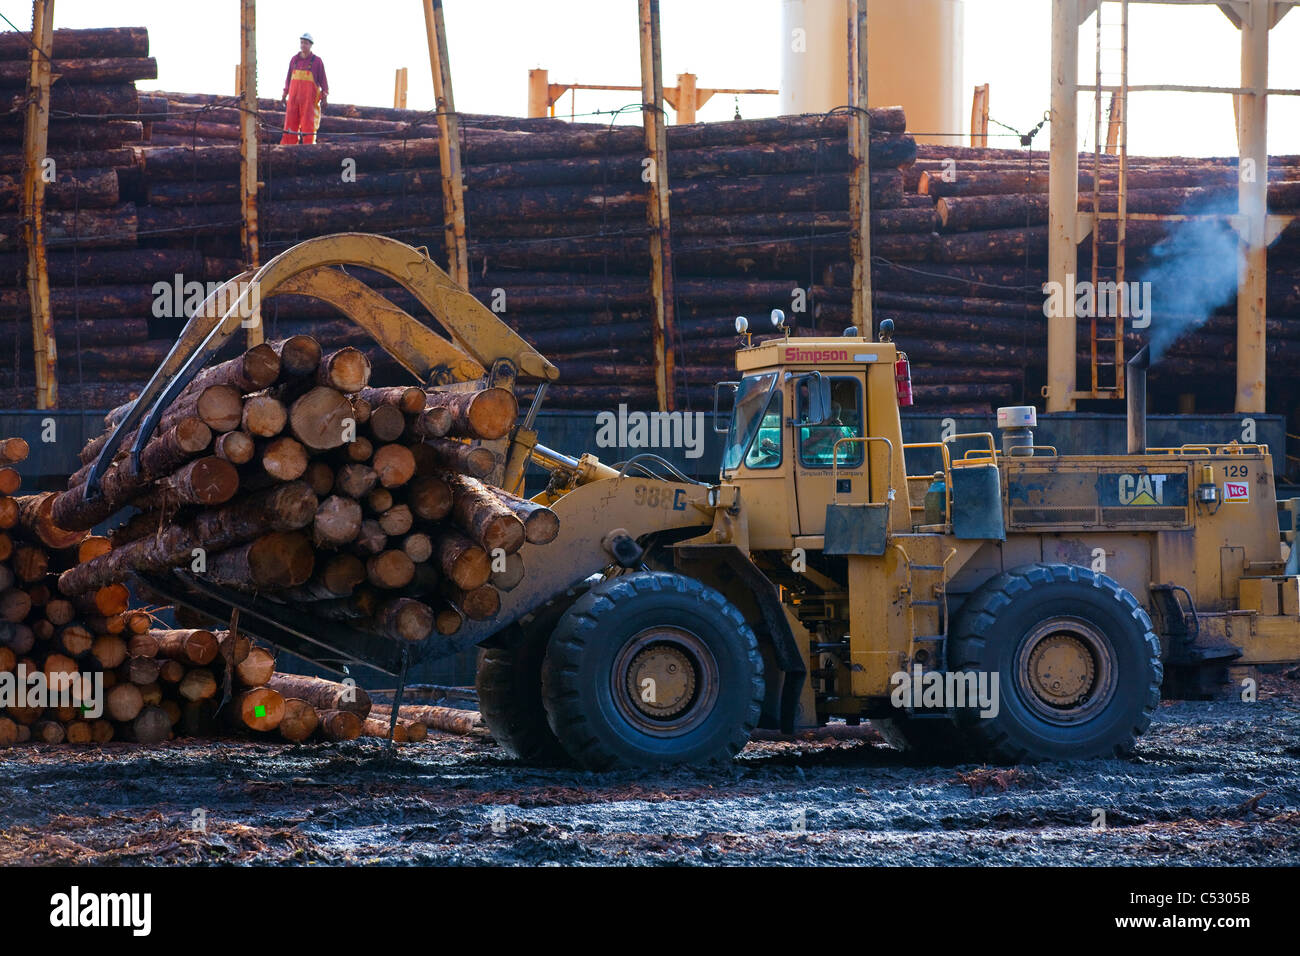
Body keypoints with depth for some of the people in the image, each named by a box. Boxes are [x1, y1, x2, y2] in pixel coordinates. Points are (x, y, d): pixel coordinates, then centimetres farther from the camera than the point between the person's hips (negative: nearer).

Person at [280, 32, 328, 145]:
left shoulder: (317, 61, 1)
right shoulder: (294, 59, 12)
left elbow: (323, 80, 2)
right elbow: (289, 78, 20)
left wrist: (324, 98, -3)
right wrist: (284, 95, 17)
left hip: (309, 97, -4)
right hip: (294, 96, 4)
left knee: (308, 123, -6)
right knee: (290, 122, -1)